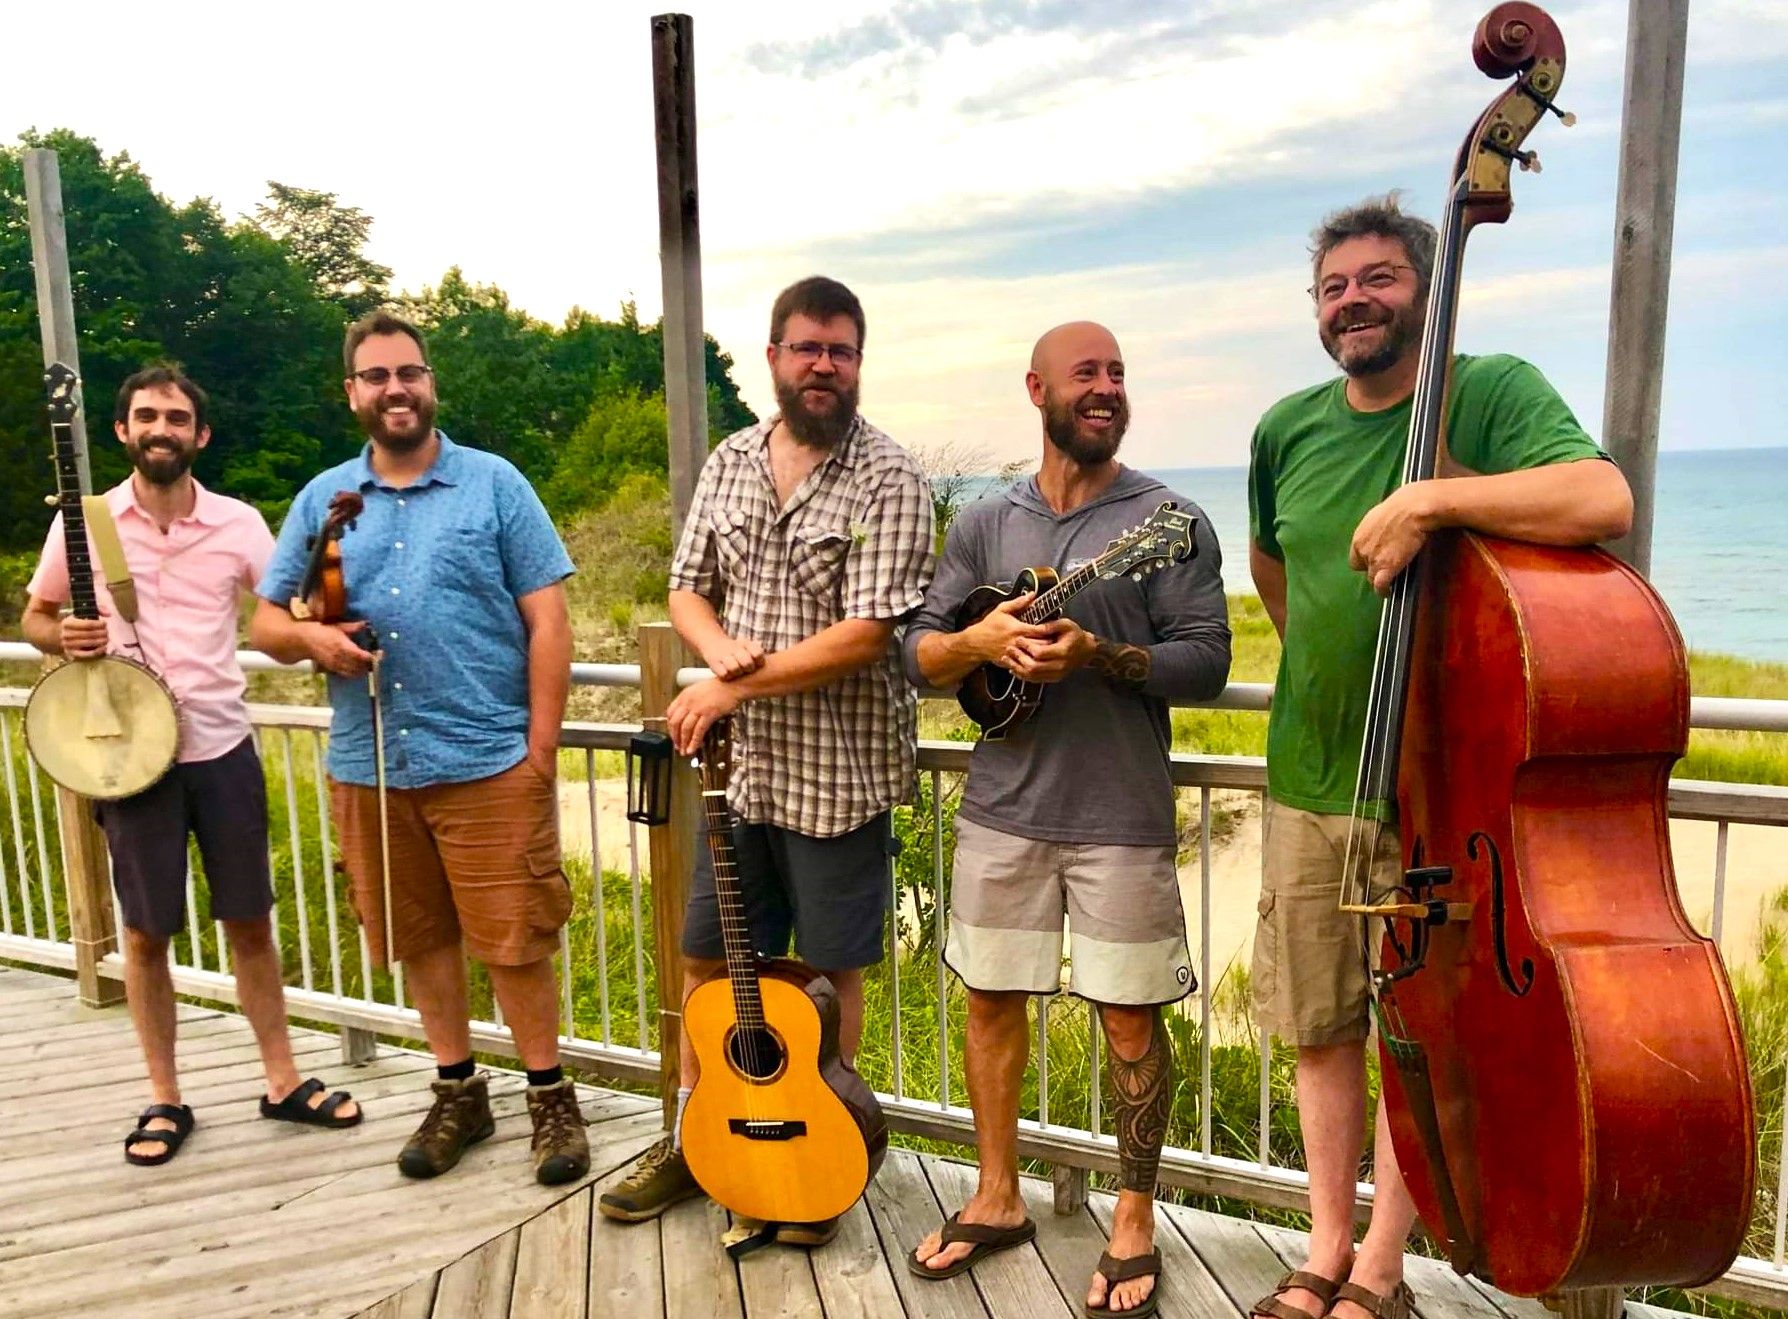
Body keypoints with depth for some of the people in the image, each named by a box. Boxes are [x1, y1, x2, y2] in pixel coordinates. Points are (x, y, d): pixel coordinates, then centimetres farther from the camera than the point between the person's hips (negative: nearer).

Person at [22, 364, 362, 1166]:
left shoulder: (238, 524, 1)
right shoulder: (83, 521, 0)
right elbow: (34, 618, 11)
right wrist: (63, 637, -11)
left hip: (222, 749, 1)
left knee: (249, 921, 9)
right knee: (147, 932, 9)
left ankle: (282, 1082, 23)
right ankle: (165, 1100, 25)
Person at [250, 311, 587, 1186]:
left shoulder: (494, 484, -1)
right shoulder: (321, 500, 9)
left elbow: (547, 621, -4)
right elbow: (265, 623, 12)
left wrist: (540, 748, -9)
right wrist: (310, 636, -12)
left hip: (489, 762, -4)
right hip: (368, 768, 4)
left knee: (513, 939, 3)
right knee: (418, 938, 15)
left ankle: (551, 1096, 21)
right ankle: (458, 1094, 32)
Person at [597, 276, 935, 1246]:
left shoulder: (888, 481, -11)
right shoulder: (730, 463, 7)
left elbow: (865, 635, -20)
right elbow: (687, 590, 11)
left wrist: (737, 686, -17)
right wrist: (722, 648, -12)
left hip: (837, 774, -5)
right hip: (739, 766, 5)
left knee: (828, 972, 10)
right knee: (709, 957, 16)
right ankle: (694, 1137, 37)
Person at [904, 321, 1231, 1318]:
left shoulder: (1170, 520, -3)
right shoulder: (984, 525, 7)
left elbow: (1207, 662, -9)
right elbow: (919, 655, 5)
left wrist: (1096, 654, -23)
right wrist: (980, 641, -16)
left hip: (1121, 816, -3)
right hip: (1002, 809, 4)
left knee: (1130, 1015, 6)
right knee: (992, 1000, 13)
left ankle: (1135, 1222, 27)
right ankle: (998, 1199, 33)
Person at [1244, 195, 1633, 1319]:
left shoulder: (1493, 393, -8)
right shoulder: (1288, 430, 6)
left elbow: (1605, 502, -26)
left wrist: (1430, 498, -30)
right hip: (1307, 782, 5)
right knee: (1320, 1028, 13)